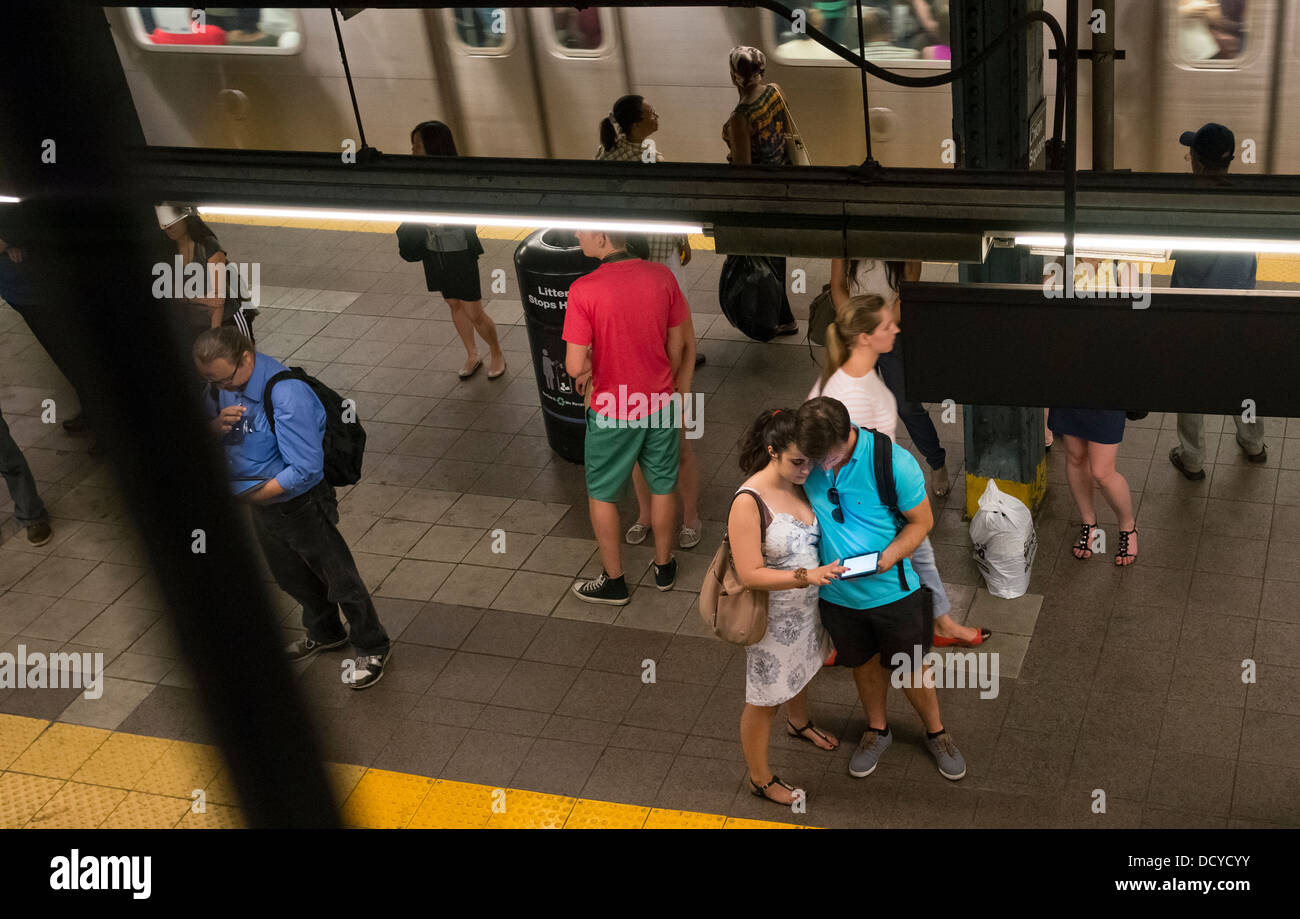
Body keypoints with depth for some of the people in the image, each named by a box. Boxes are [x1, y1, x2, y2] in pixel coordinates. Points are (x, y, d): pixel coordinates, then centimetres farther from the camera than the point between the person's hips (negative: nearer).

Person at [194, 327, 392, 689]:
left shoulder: (287, 395, -33)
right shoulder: (222, 386, -8)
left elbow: (305, 471, -32)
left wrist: (249, 495, -24)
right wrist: (217, 425, -20)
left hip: (300, 505, -8)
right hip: (261, 501, 8)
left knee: (338, 577, 9)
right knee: (291, 576, 27)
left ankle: (373, 649, 29)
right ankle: (325, 632, 52)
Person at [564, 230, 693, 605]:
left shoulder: (584, 289, -24)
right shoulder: (661, 277, -10)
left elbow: (575, 366, -23)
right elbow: (678, 346, 1)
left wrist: (586, 371, 1)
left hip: (612, 411, -4)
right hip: (660, 403, 4)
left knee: (602, 494, 17)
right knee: (662, 486, 21)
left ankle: (614, 581, 28)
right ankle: (664, 567, 39)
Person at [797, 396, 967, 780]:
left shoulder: (894, 462, -24)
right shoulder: (806, 458, -15)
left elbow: (922, 521, -12)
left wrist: (891, 555, -29)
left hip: (892, 590, -3)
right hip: (837, 594, 3)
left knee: (909, 668, 15)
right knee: (864, 664, 23)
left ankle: (936, 733, 40)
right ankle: (877, 731, 47)